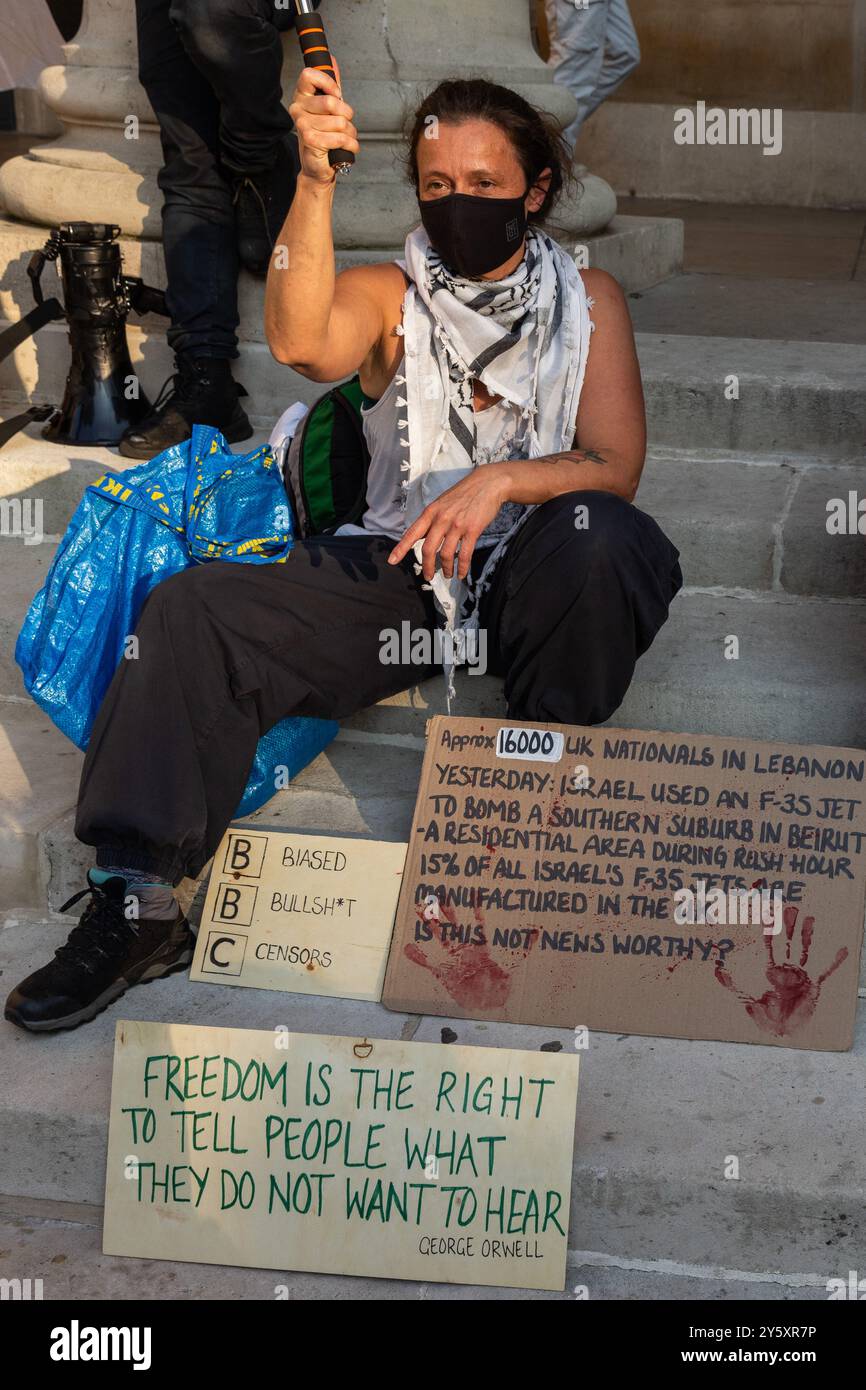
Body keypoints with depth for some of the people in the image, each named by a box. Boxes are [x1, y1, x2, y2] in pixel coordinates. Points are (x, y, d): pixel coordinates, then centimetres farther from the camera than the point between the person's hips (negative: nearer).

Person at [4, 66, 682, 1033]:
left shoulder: (588, 298, 5)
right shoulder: (389, 295, 6)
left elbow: (616, 468, -5)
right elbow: (301, 344, -19)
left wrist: (504, 480, -24)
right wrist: (314, 183, -29)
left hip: (534, 580, -1)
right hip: (400, 570, 1)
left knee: (594, 534, -37)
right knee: (193, 609, -21)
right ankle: (137, 902, -23)